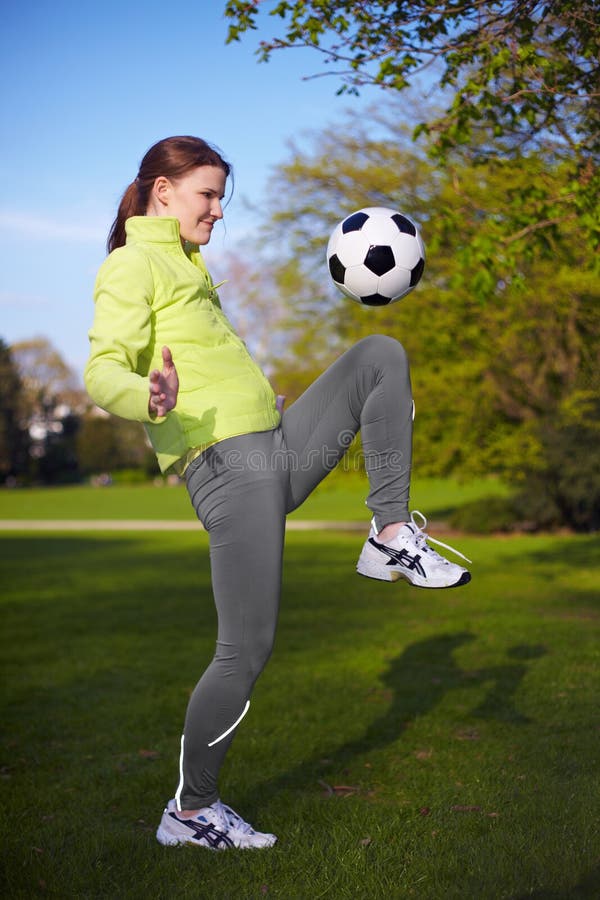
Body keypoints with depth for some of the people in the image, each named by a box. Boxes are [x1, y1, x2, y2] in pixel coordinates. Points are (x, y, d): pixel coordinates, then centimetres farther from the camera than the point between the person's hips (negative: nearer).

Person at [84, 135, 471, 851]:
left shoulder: (185, 265, 25)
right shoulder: (132, 265, -5)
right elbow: (102, 370, -19)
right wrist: (148, 400, -41)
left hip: (281, 448, 9)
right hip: (227, 468, -9)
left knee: (380, 354, 5)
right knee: (246, 651, -8)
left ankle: (391, 538, -3)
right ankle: (190, 812, 11)